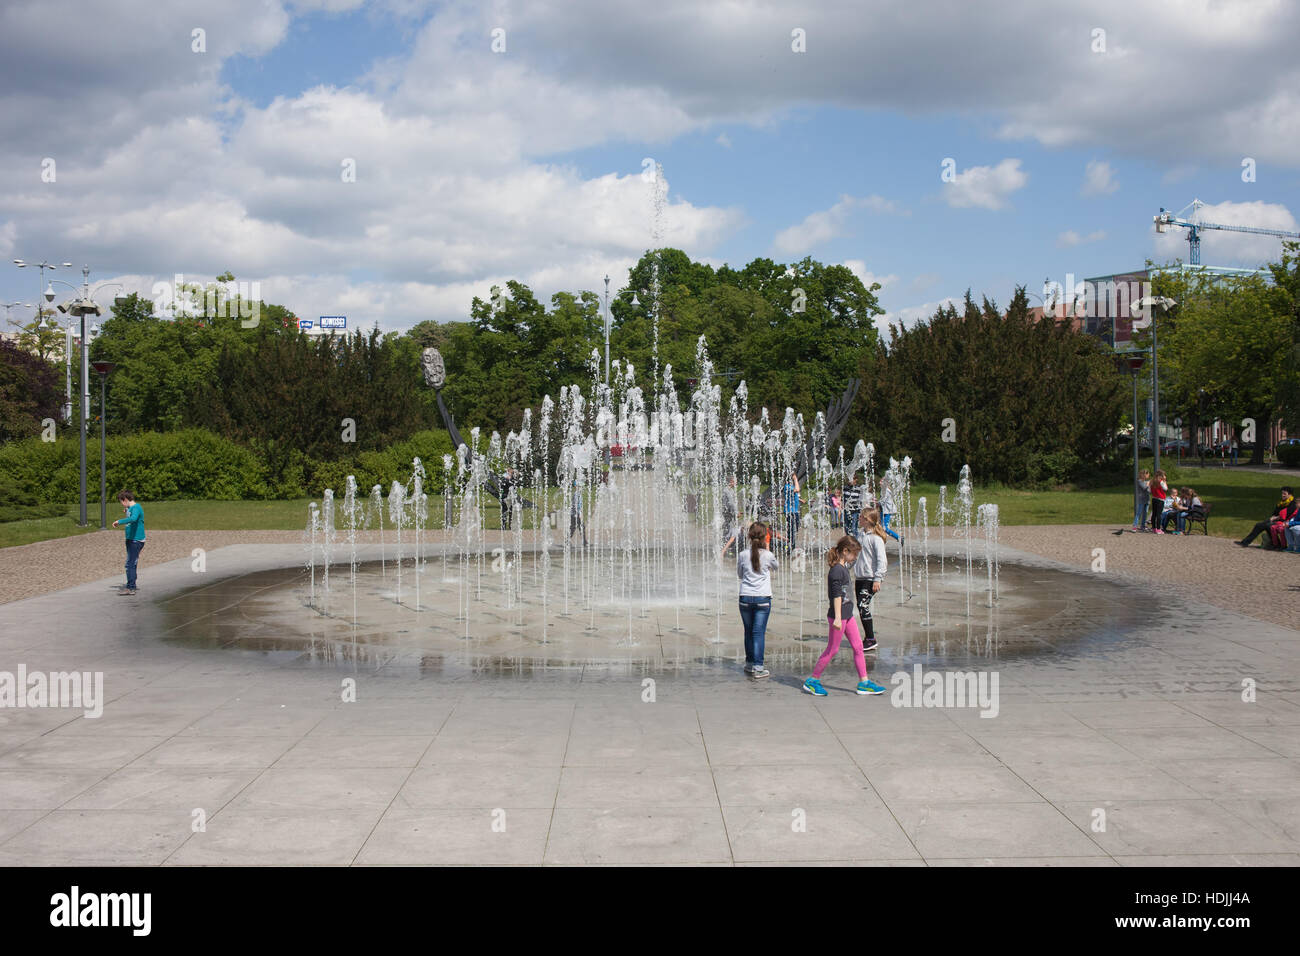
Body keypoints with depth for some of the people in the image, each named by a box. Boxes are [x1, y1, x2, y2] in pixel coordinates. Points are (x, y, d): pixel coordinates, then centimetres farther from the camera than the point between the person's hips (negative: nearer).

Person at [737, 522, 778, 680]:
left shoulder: (742, 554, -2)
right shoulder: (768, 555, -7)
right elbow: (777, 567, 16)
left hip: (745, 598, 2)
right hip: (763, 598, -2)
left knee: (748, 631, 14)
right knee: (759, 632, -1)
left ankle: (749, 664, 24)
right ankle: (757, 668, -4)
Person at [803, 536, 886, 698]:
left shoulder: (843, 568, 13)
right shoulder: (836, 570, -17)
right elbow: (836, 595, -22)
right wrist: (837, 618, -25)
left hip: (847, 615, 10)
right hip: (838, 615, -10)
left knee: (858, 647, 8)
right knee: (832, 649, -2)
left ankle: (864, 682, 13)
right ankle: (812, 681, 8)